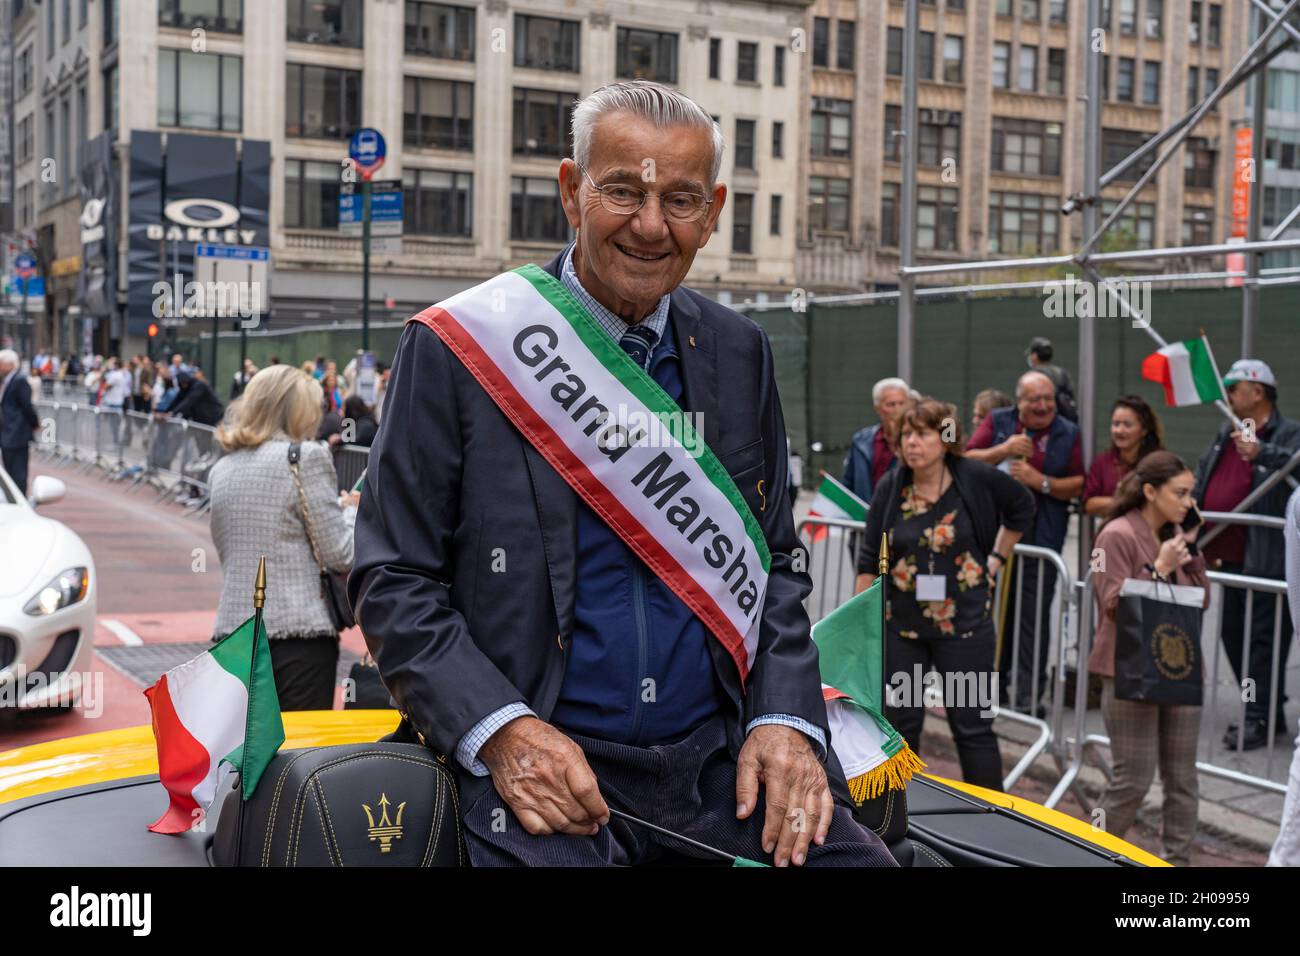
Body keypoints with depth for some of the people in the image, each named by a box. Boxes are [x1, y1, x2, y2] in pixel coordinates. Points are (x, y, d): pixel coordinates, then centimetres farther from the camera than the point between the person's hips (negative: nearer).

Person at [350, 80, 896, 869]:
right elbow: (393, 580, -3)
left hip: (720, 756, 4)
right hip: (537, 768, -3)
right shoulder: (455, 349, -3)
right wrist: (500, 732, -16)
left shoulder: (740, 353, 10)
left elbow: (776, 561, 15)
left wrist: (786, 718, -1)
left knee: (858, 857, -15)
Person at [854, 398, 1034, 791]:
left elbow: (1023, 507, 11)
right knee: (899, 722, 11)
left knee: (973, 726, 3)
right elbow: (869, 560, 0)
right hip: (900, 625, 2)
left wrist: (996, 560, 6)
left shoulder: (978, 479, -9)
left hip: (964, 624, -2)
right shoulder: (890, 488, -4)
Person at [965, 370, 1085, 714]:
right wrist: (1003, 450, -13)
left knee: (1034, 618, -2)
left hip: (1040, 540, -2)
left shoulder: (1068, 434, 3)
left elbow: (1080, 485, 0)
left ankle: (1028, 694, 4)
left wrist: (1042, 482, -13)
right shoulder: (997, 422, 6)